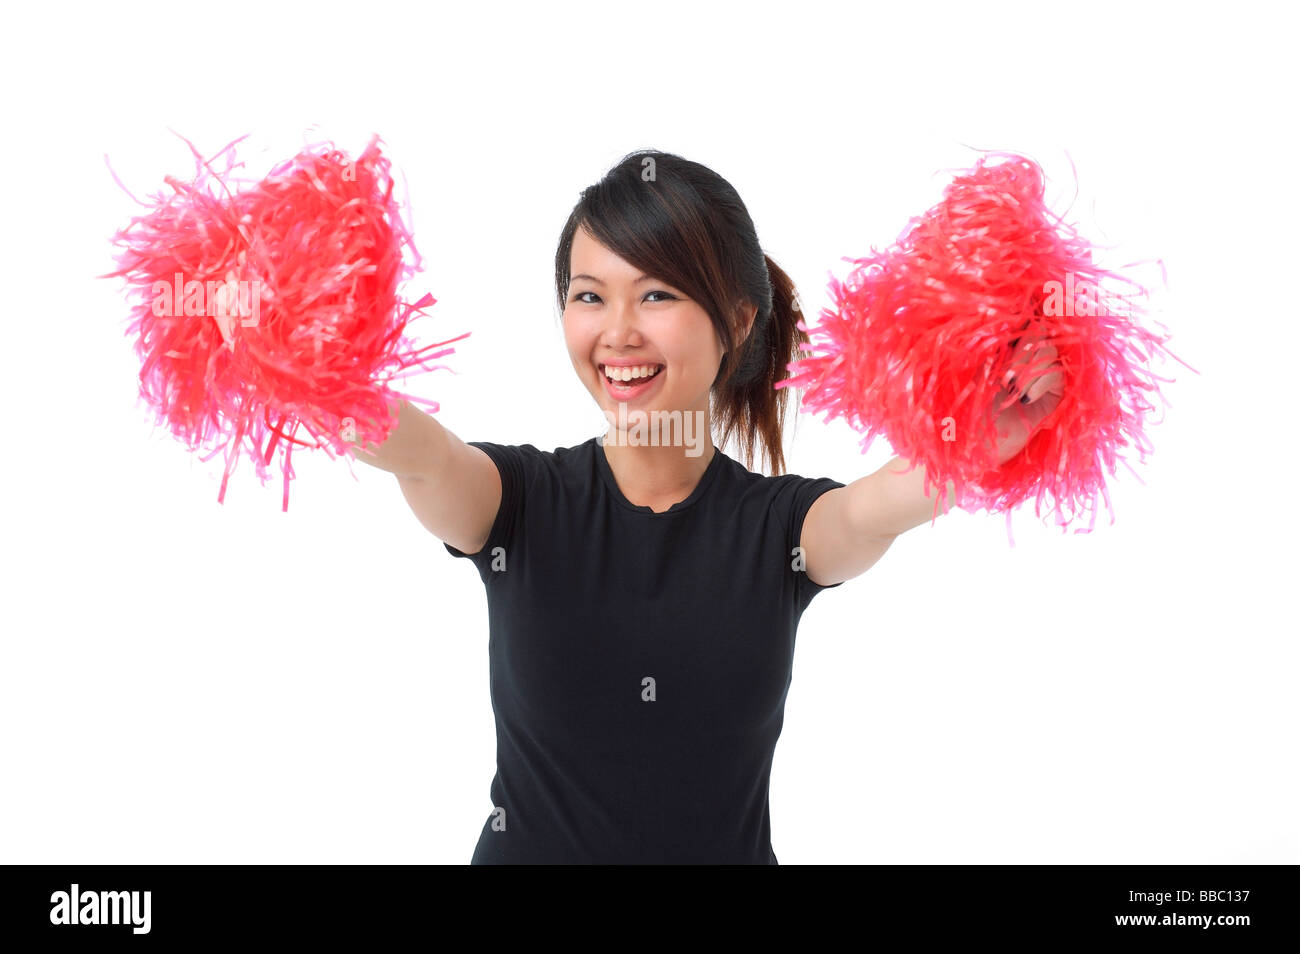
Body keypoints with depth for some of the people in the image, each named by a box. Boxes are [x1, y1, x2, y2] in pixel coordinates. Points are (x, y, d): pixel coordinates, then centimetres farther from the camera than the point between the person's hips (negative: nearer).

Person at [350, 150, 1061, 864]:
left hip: (729, 846, 1)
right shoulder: (519, 499, -9)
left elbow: (874, 508, -29)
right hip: (528, 845, 0)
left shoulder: (783, 524, -8)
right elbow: (427, 460, -30)